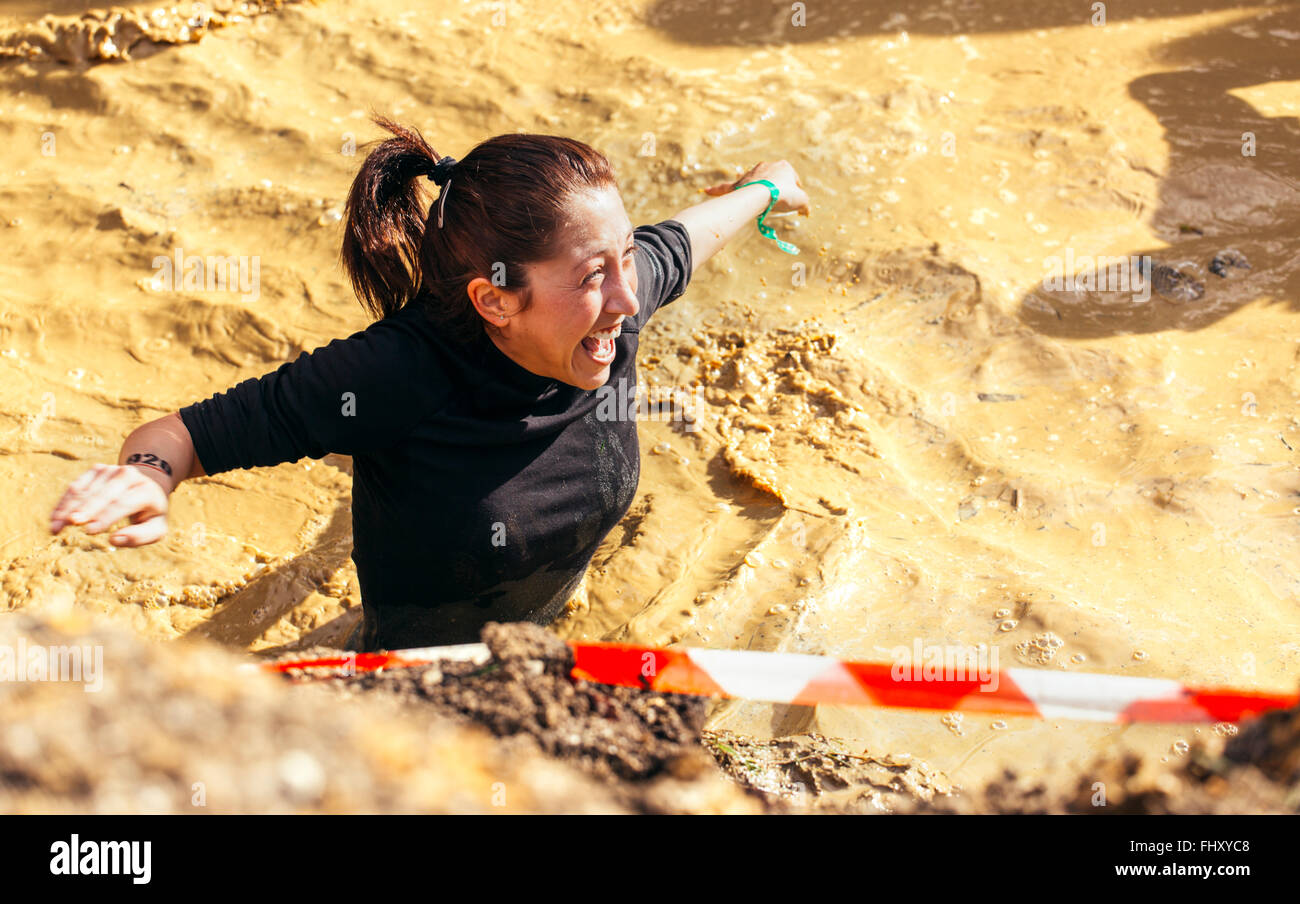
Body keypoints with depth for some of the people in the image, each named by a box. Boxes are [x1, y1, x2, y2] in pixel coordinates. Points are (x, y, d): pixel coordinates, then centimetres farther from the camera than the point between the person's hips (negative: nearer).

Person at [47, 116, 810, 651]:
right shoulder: (396, 377, -38)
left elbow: (680, 242, 2)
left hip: (541, 651, 5)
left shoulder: (610, 307, -23)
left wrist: (762, 189, 22)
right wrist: (148, 475, -56)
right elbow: (186, 433, -32)